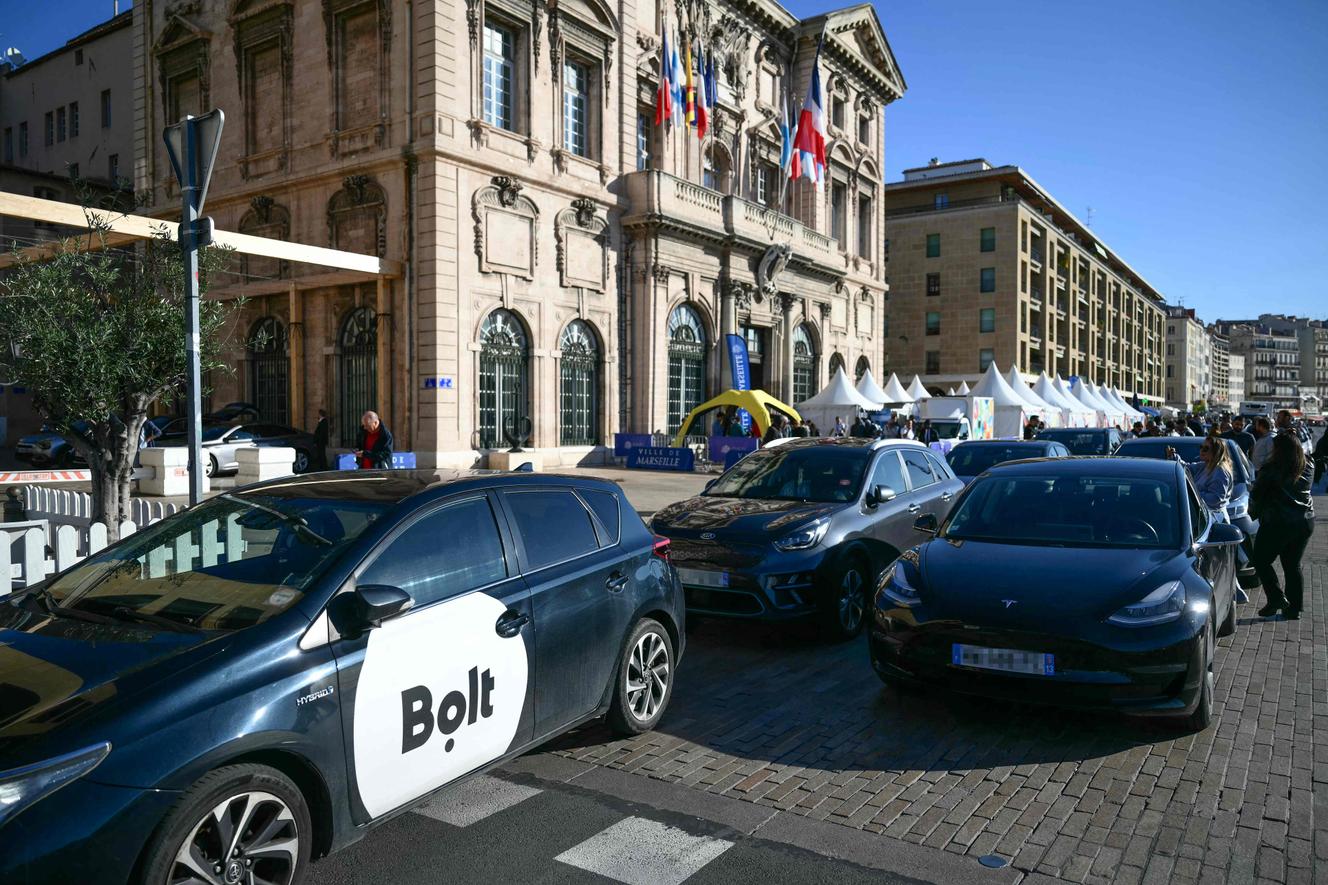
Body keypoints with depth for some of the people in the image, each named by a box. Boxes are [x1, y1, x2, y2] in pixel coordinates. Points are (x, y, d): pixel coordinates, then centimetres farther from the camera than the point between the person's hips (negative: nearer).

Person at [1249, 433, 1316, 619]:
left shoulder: (1271, 469, -13)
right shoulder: (1307, 469, 5)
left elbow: (1256, 495, -7)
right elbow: (1304, 493, 16)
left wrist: (1253, 513, 10)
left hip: (1278, 523, -6)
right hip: (1305, 522, 6)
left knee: (1261, 561, 7)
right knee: (1293, 565, 13)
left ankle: (1277, 598, -4)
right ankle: (1294, 608, 16)